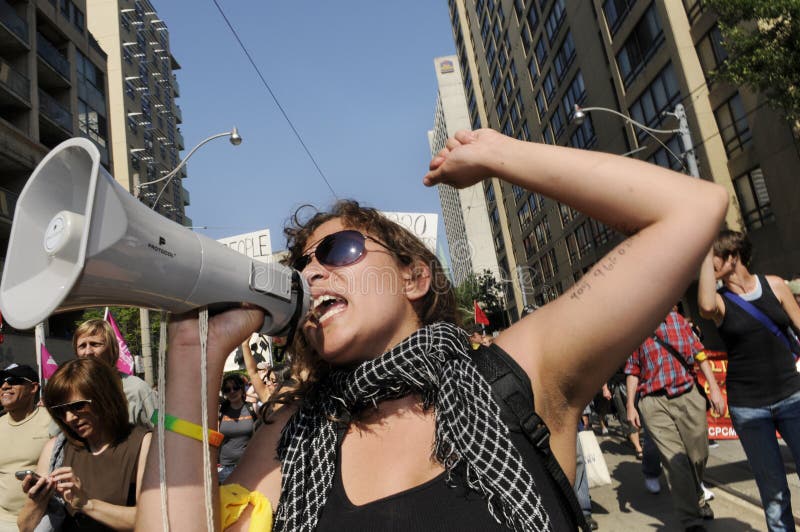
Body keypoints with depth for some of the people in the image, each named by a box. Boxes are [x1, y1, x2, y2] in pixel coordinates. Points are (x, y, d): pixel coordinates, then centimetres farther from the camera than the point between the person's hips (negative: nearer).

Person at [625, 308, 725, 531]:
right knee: (675, 460, -8)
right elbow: (632, 370, 8)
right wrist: (630, 405, 3)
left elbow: (698, 354, 9)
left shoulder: (676, 318, 9)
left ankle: (697, 497, 38)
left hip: (688, 396, 2)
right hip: (654, 402, -2)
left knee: (698, 455, 9)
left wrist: (714, 388, 1)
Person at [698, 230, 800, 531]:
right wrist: (704, 256, -19)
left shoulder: (773, 285, 2)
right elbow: (706, 307, -28)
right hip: (747, 407, -1)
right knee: (773, 491, 5)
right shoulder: (719, 300, -3)